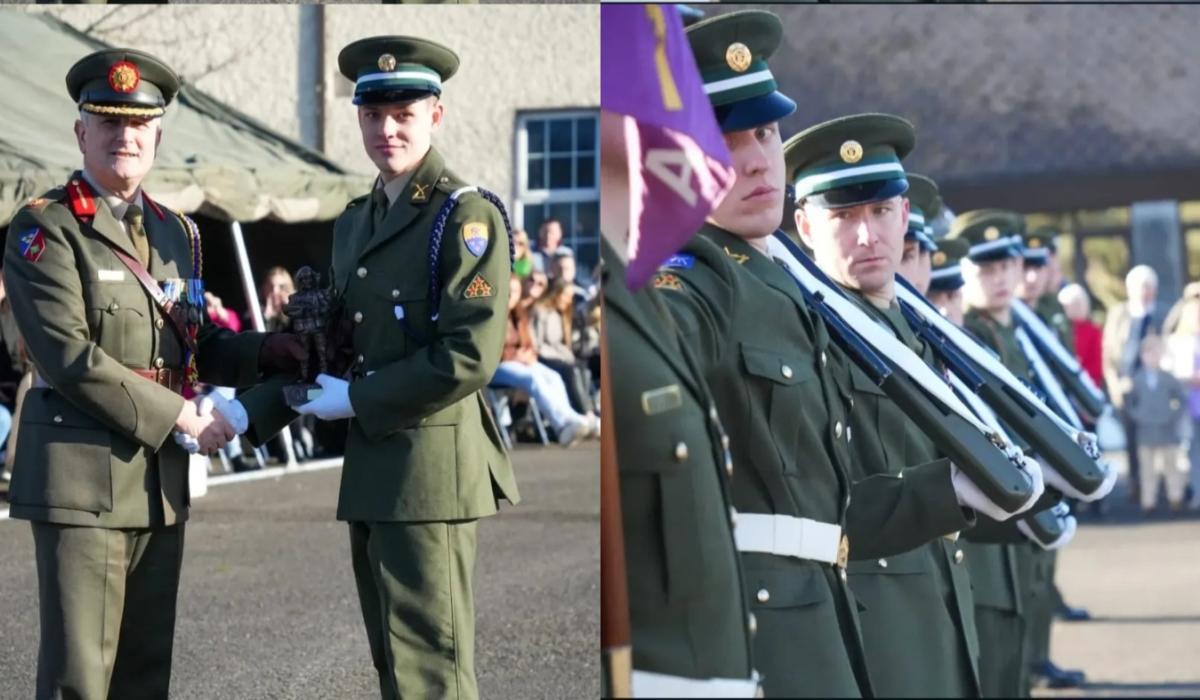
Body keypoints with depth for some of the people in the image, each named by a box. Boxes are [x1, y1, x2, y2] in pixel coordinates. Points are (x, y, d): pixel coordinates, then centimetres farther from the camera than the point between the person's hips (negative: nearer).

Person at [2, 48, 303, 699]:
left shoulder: (176, 232, 16)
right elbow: (70, 358, -16)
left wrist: (269, 352, 1)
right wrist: (180, 416, -15)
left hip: (161, 476, 7)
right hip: (82, 474, -7)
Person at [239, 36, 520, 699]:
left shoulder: (468, 215, -9)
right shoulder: (354, 221, 16)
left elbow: (469, 356, -18)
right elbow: (330, 342, 20)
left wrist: (355, 399, -13)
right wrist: (247, 414, 9)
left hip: (431, 469, -8)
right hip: (369, 471, 8)